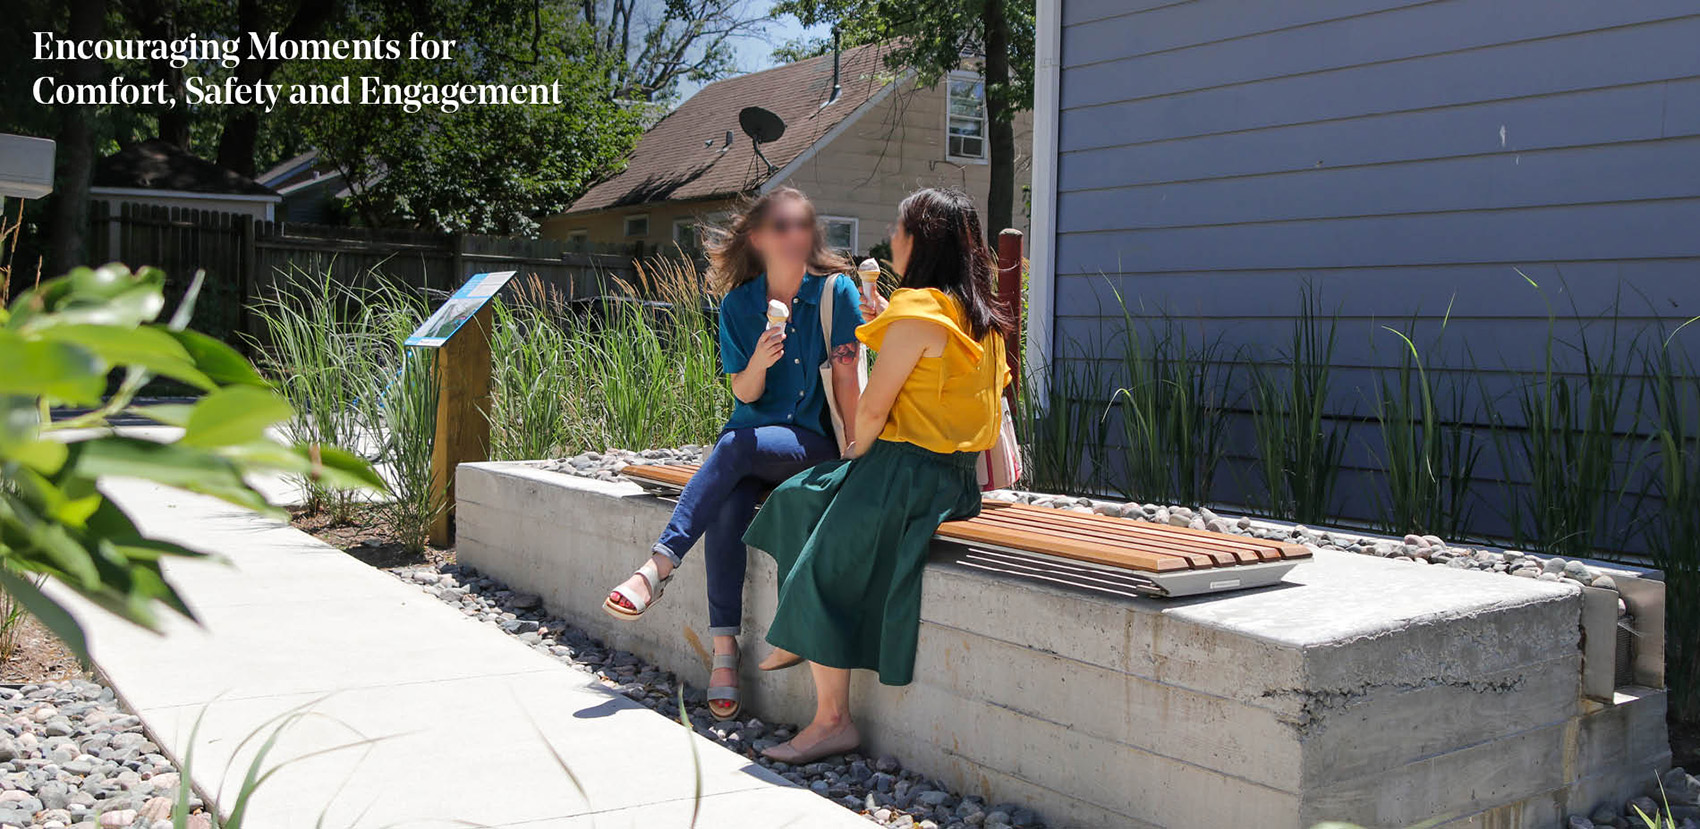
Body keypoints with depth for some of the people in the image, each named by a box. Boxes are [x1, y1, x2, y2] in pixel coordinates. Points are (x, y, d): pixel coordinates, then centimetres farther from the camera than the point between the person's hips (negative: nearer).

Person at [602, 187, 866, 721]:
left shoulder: (836, 292, -4)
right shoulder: (739, 304, 4)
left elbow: (847, 380, -5)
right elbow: (743, 394, 3)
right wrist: (759, 363, -19)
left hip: (816, 443, -2)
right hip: (755, 433, 3)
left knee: (735, 446, -32)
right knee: (727, 505, -30)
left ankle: (658, 568, -30)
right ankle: (724, 651, -30)